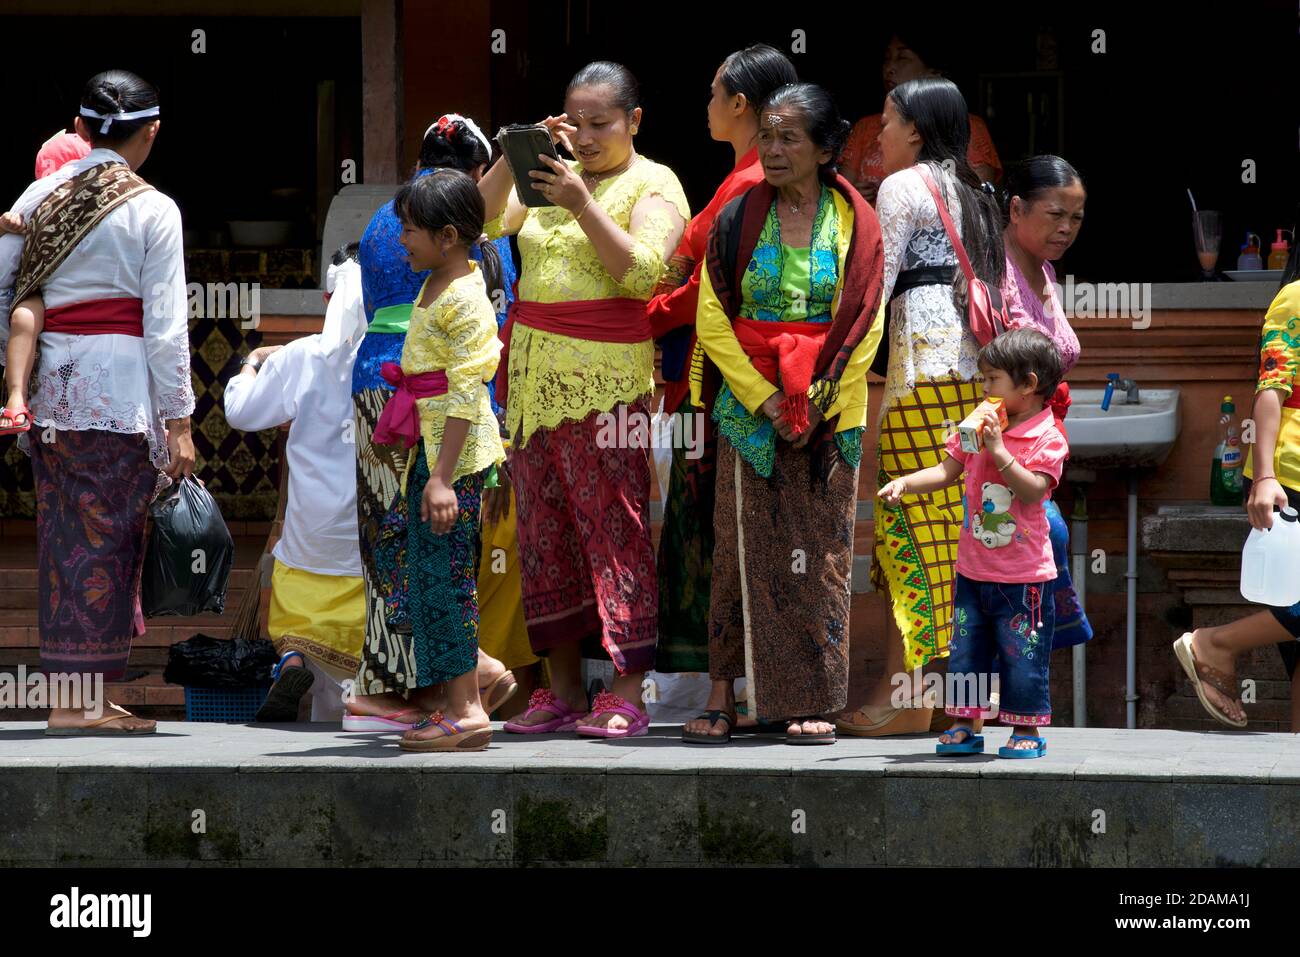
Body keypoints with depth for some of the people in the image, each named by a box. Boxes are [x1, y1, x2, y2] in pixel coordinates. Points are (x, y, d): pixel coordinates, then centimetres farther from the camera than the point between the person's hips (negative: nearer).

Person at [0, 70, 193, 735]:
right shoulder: (152, 210, -5)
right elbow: (165, 325, -8)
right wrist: (179, 423, -5)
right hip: (122, 391, -5)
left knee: (65, 538, 10)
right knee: (106, 541, -1)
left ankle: (68, 692, 12)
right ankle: (80, 699, -2)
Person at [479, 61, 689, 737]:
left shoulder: (654, 184, 1)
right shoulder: (554, 174, 17)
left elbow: (641, 272, -13)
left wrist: (583, 205, -19)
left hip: (608, 380, -6)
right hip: (534, 374, 6)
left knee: (614, 527, -9)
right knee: (543, 530, 6)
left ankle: (626, 695, -10)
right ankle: (563, 687, 11)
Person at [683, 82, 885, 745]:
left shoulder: (855, 225, 2)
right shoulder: (738, 220, 4)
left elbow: (864, 327, -1)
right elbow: (712, 320, 1)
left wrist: (819, 407, -9)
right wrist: (764, 398, -8)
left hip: (830, 410, 0)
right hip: (749, 408, 0)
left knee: (820, 552, 0)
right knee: (741, 546, -2)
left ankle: (813, 701, 4)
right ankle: (724, 694, 0)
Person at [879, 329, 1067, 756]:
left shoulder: (1047, 438, -11)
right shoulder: (976, 426, 7)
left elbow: (1033, 490, -23)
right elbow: (946, 472, 11)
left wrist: (999, 450, -26)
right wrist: (904, 483, -4)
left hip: (1023, 575, -6)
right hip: (974, 569, 6)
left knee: (1022, 653, 0)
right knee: (965, 649, 7)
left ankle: (1026, 730, 10)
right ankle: (964, 725, 14)